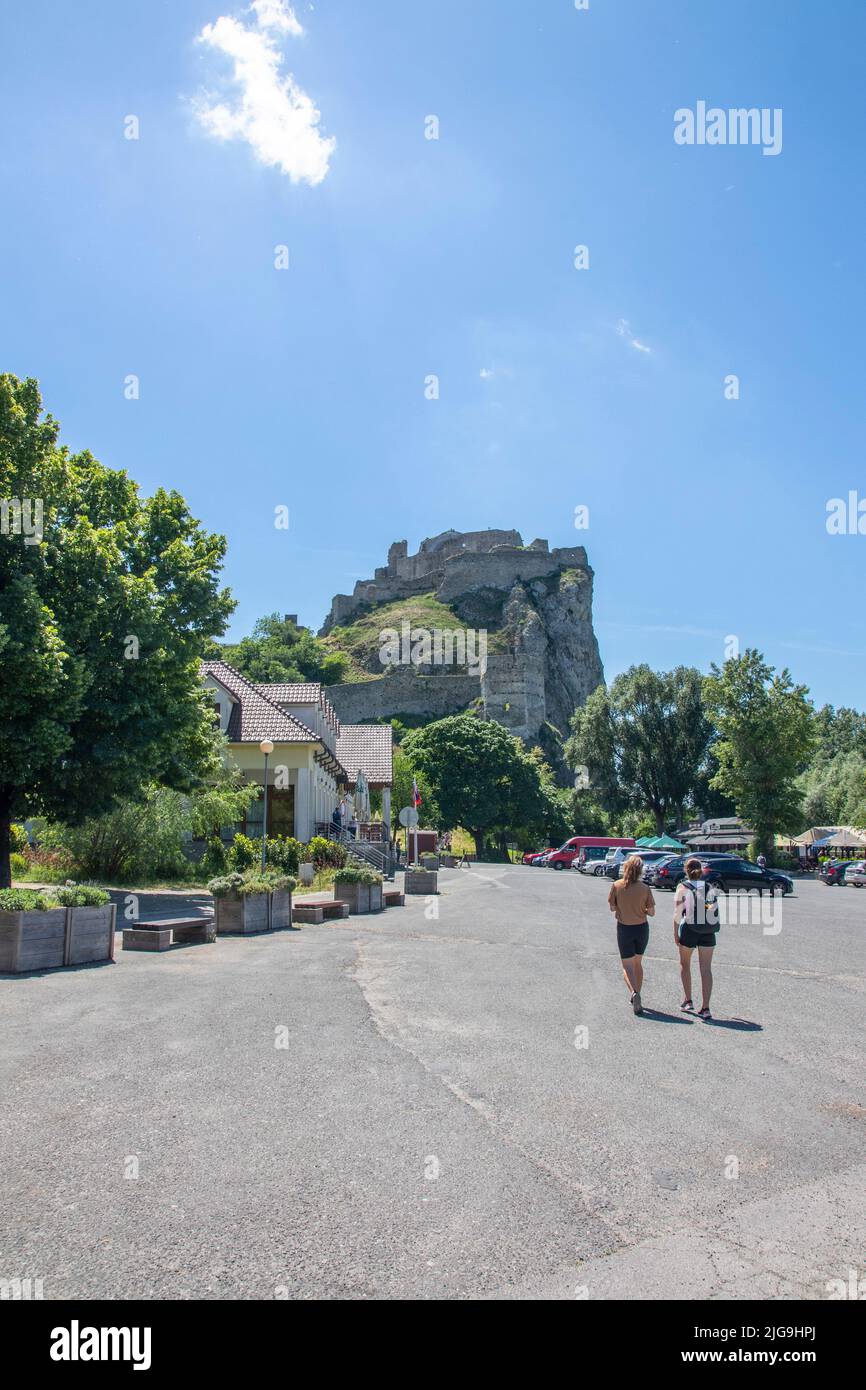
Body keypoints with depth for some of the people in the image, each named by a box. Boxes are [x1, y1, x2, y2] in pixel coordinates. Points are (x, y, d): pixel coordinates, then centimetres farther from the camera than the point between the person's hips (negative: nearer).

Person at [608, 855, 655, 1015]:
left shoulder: (617, 886, -11)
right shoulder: (645, 888, -11)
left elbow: (612, 907, -3)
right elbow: (651, 912, -6)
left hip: (624, 928, -2)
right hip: (642, 928, 2)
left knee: (627, 965, 5)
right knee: (638, 962, 20)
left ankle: (634, 992, -21)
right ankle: (636, 998, 26)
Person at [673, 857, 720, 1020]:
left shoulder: (683, 888, -5)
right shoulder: (710, 887, 4)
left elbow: (677, 913, -9)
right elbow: (716, 910, 3)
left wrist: (675, 933, -3)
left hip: (688, 930, -2)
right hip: (708, 932, 2)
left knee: (685, 965, 19)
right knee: (706, 969, 4)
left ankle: (687, 1000, 21)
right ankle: (705, 1008, 1)